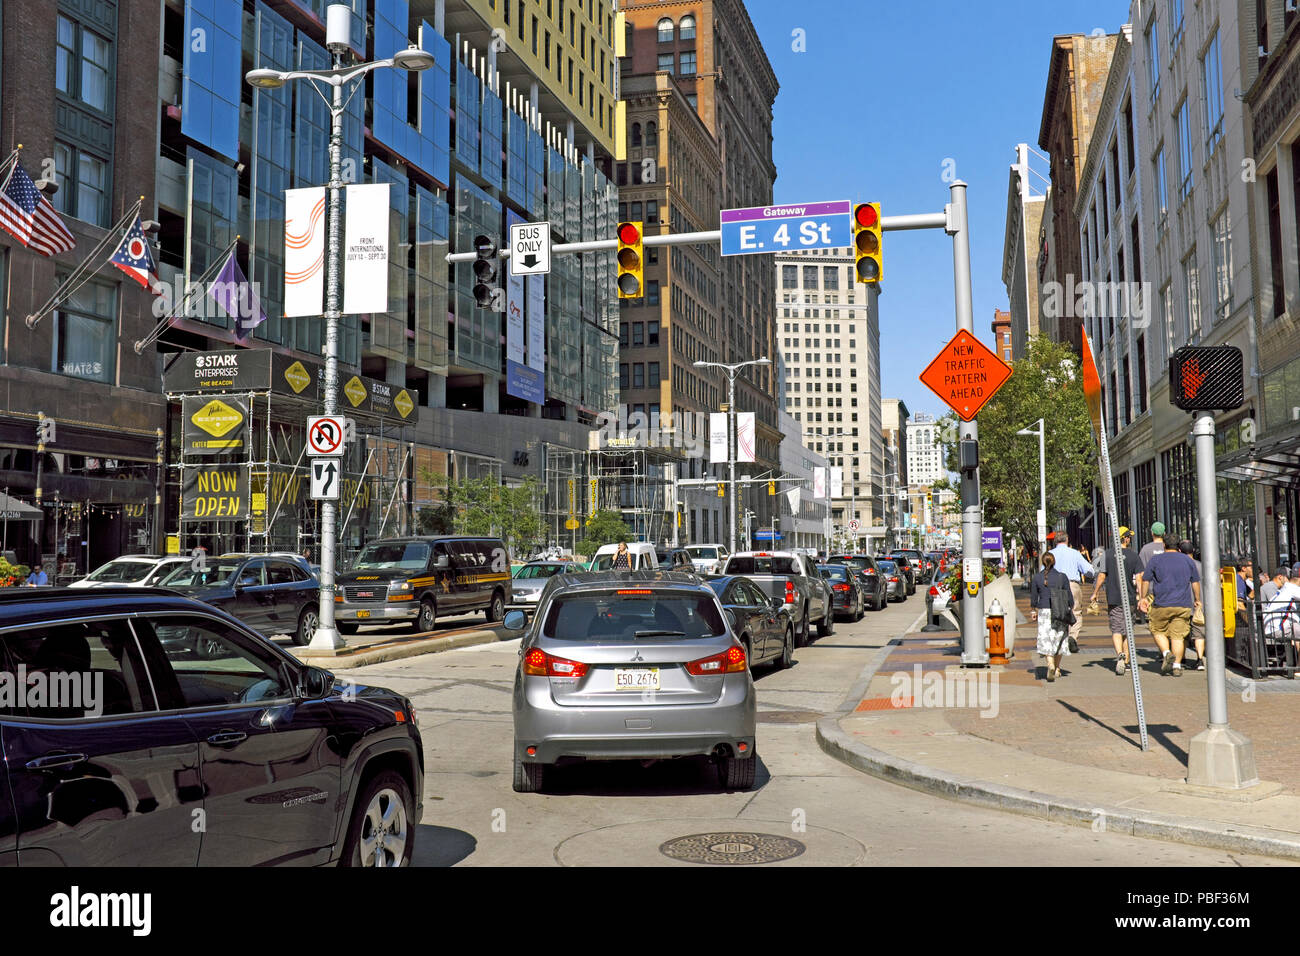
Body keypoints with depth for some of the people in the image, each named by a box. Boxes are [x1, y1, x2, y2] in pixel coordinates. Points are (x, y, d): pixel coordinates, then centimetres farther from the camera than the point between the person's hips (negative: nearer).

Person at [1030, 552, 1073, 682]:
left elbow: (1034, 598, 3)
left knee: (1046, 640, -1)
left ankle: (1050, 664, -24)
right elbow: (1069, 597, 1)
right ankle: (1057, 669, 22)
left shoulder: (1037, 578, -2)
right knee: (1059, 639, 13)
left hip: (1044, 612, -1)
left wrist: (1035, 611, 16)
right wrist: (1072, 611, 13)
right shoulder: (1062, 577, -3)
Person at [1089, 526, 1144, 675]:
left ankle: (1120, 655, -26)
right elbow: (1139, 578, -8)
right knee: (1127, 629, 14)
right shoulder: (1134, 555, -1)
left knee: (1116, 630, -2)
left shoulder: (1107, 554, -2)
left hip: (1114, 598, -1)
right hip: (1130, 598, 1)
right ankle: (1127, 661, 20)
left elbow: (1102, 576, -2)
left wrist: (1095, 593, 7)